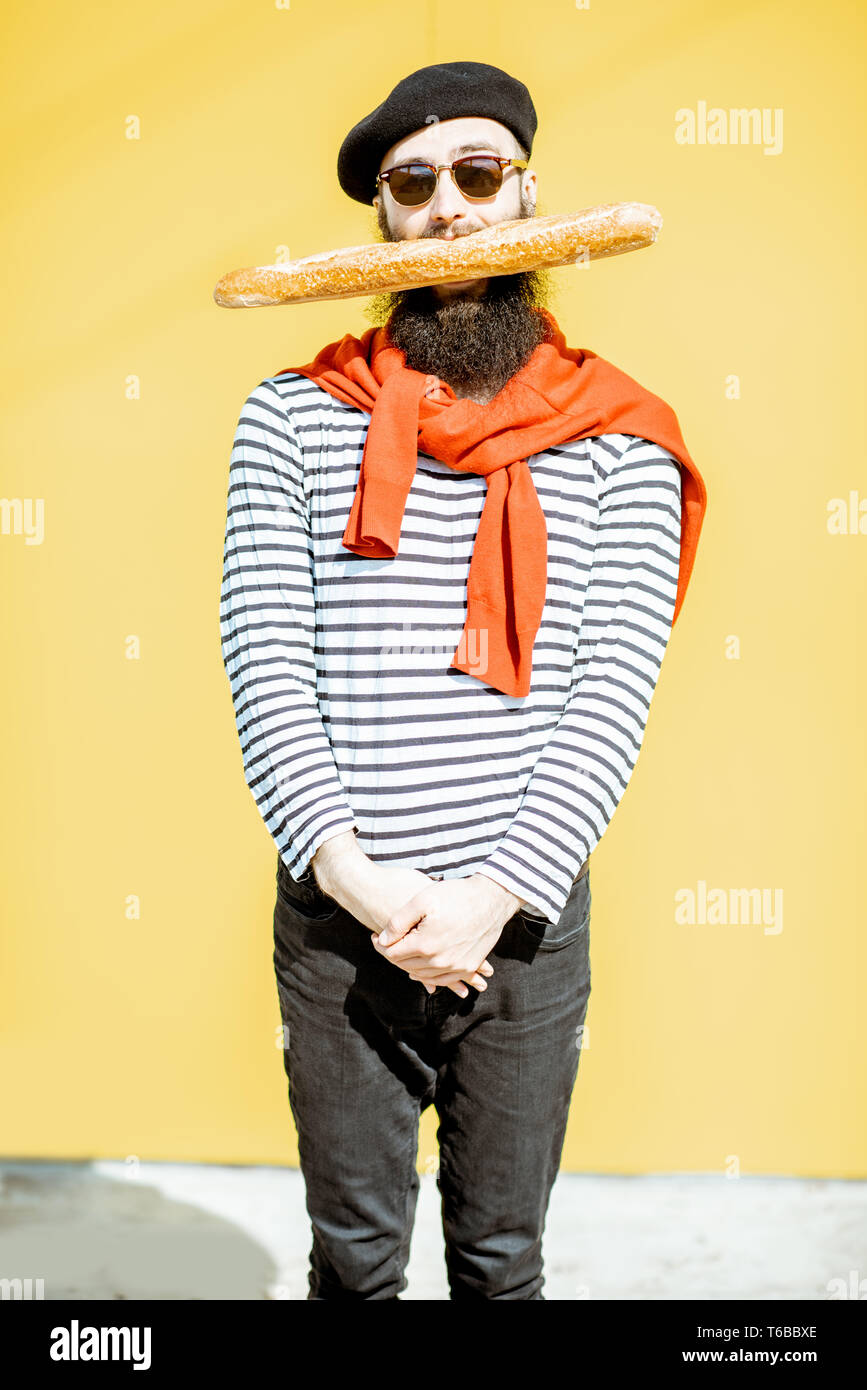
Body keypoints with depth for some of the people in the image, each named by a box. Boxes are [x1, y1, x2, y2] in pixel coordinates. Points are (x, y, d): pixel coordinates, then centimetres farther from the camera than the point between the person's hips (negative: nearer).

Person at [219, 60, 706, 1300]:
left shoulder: (616, 439, -1)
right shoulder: (293, 416, 0)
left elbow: (614, 691, -8)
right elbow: (264, 661, -7)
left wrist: (494, 896, -16)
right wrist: (357, 877, -17)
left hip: (526, 918, 1)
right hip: (336, 919, 0)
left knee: (503, 1262, 20)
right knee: (354, 1263, 17)